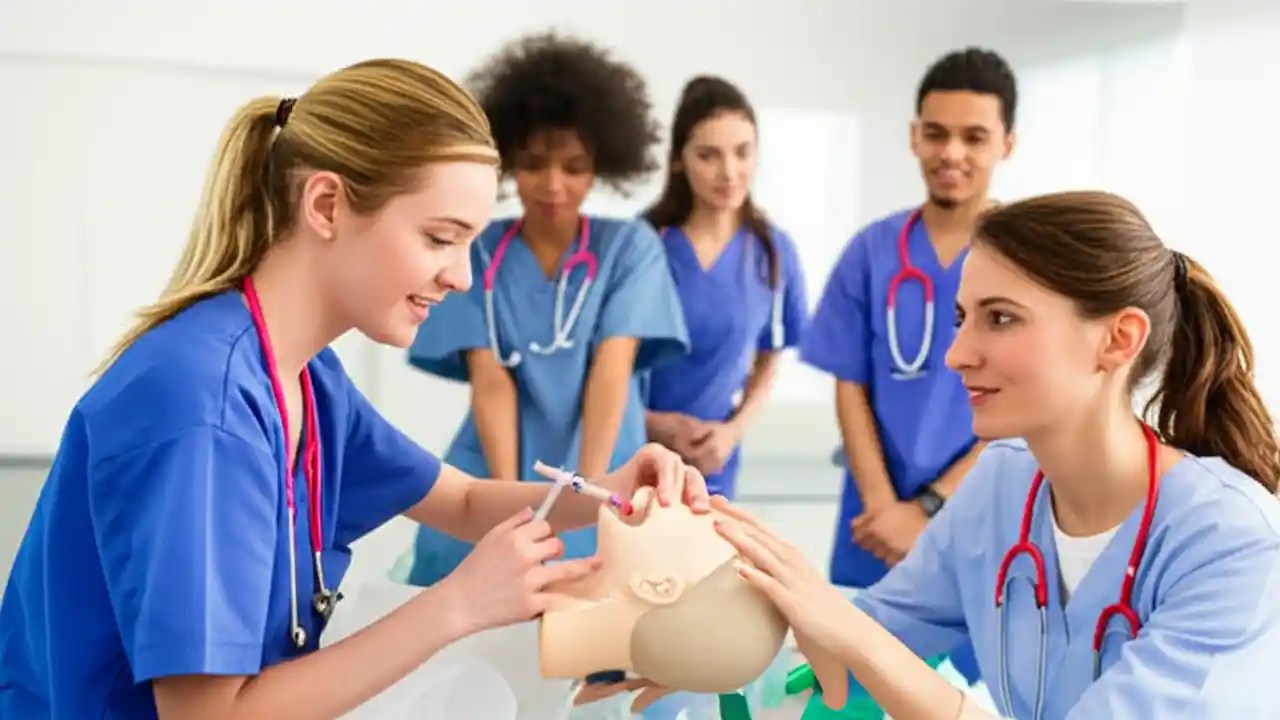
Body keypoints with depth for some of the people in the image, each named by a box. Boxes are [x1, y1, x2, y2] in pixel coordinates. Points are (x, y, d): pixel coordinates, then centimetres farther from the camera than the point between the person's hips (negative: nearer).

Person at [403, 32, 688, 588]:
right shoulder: (477, 253, 3)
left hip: (601, 489, 0)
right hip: (490, 485, 1)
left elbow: (611, 370, -9)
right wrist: (510, 498, -19)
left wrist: (587, 489, -21)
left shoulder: (631, 247, 2)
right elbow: (490, 380, -6)